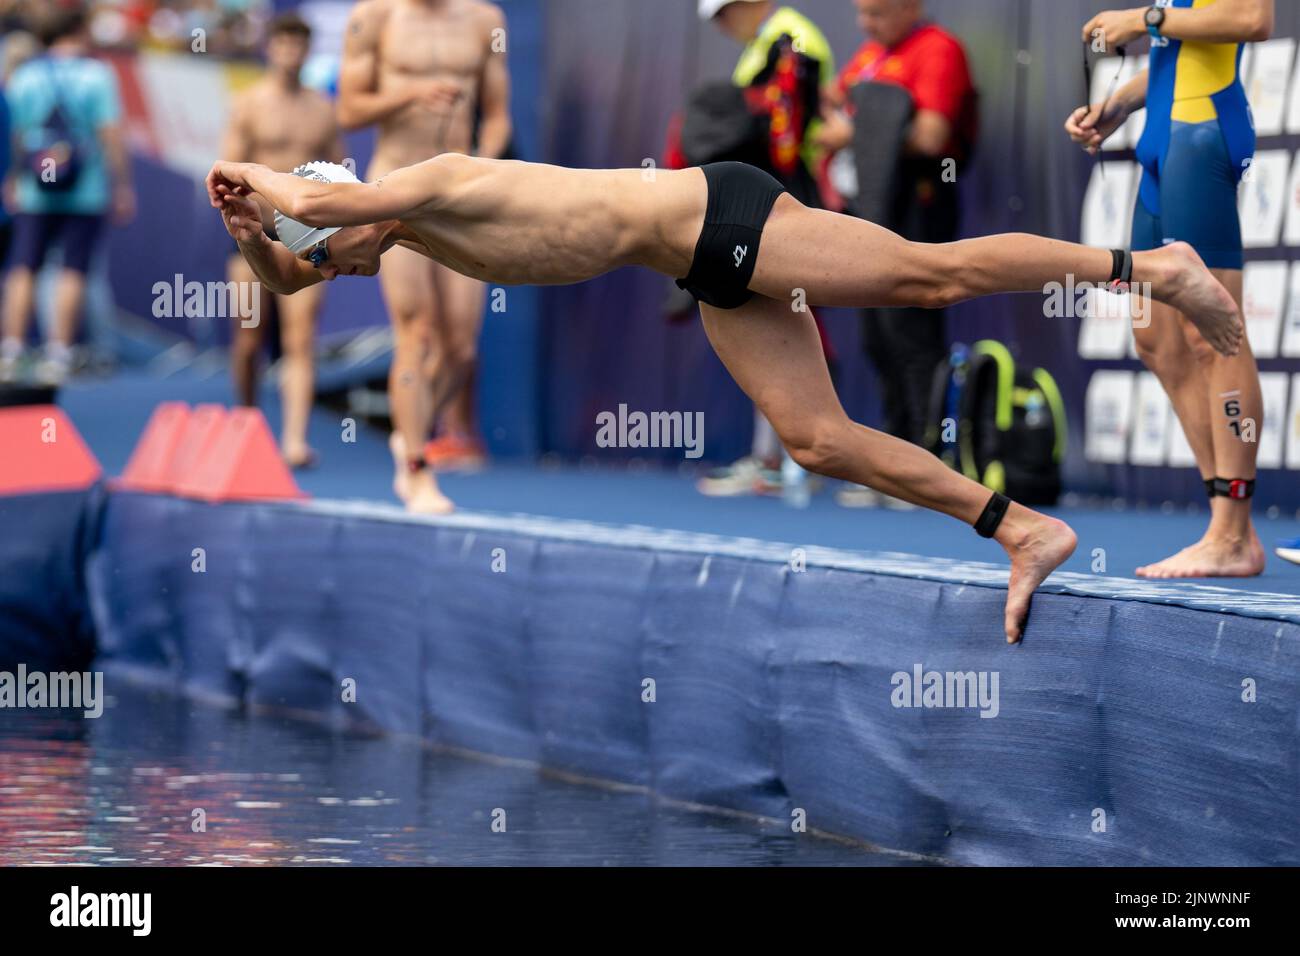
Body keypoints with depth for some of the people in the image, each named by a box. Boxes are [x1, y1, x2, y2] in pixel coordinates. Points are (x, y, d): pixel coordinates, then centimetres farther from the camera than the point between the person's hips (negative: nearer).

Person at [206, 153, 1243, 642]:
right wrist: (248, 230, 3)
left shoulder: (440, 184, -16)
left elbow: (321, 205, -33)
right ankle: (1024, 531, 1)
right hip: (715, 276, 9)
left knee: (934, 271, -14)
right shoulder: (401, 229, 12)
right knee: (818, 439, 0)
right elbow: (281, 276, 23)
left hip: (716, 214, -9)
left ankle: (1150, 265, -8)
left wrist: (262, 178, -14)